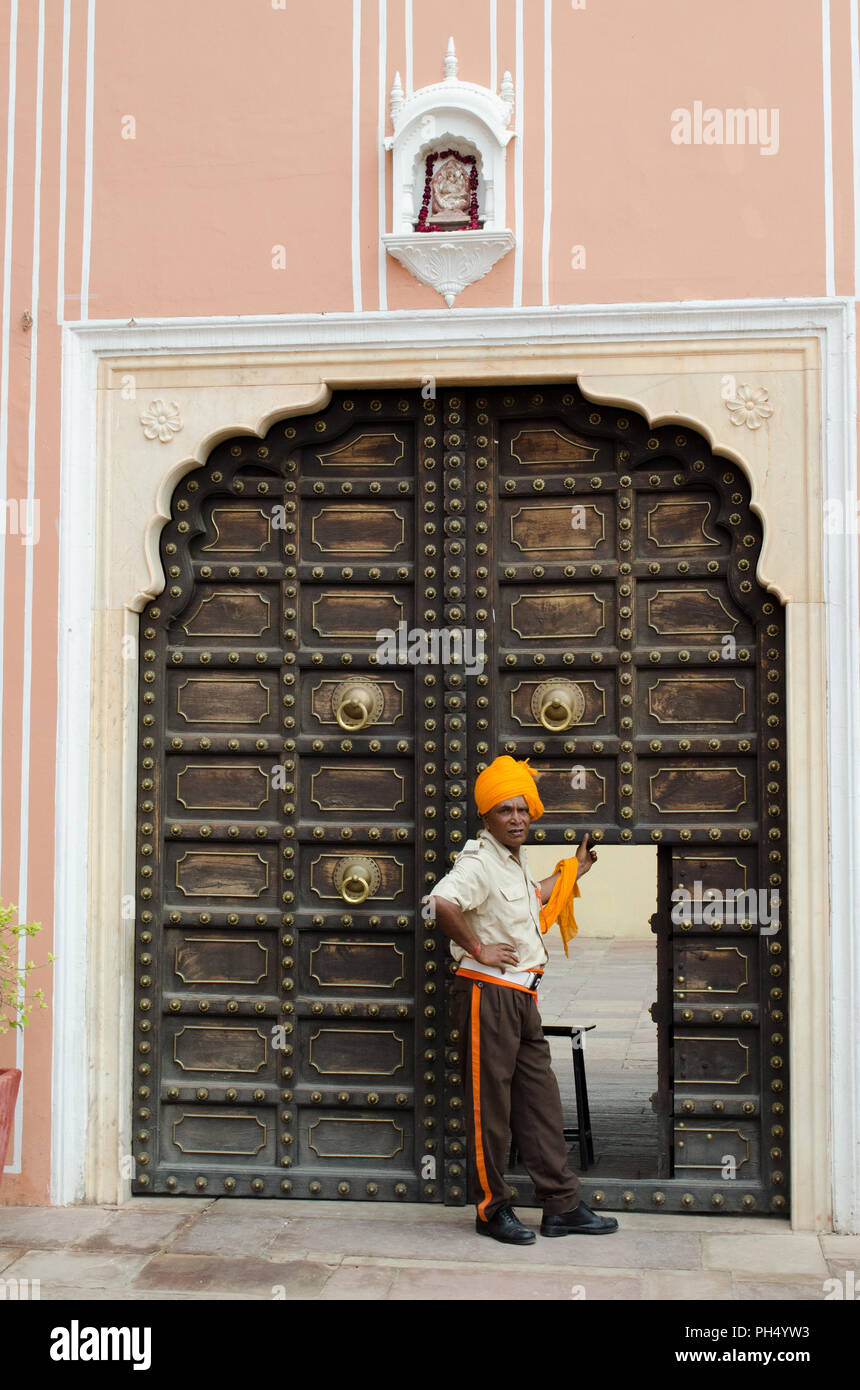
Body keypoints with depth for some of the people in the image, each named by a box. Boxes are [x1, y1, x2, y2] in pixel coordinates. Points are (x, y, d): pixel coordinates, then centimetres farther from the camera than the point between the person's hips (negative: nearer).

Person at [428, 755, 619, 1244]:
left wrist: (574, 871, 43)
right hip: (488, 994, -9)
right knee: (490, 1104, 1)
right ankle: (493, 1209, 12)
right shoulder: (480, 862, -15)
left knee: (541, 1101, 11)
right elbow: (443, 902, -35)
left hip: (523, 997, 9)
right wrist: (478, 949, -23)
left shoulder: (517, 861, 15)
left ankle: (563, 1207, 18)